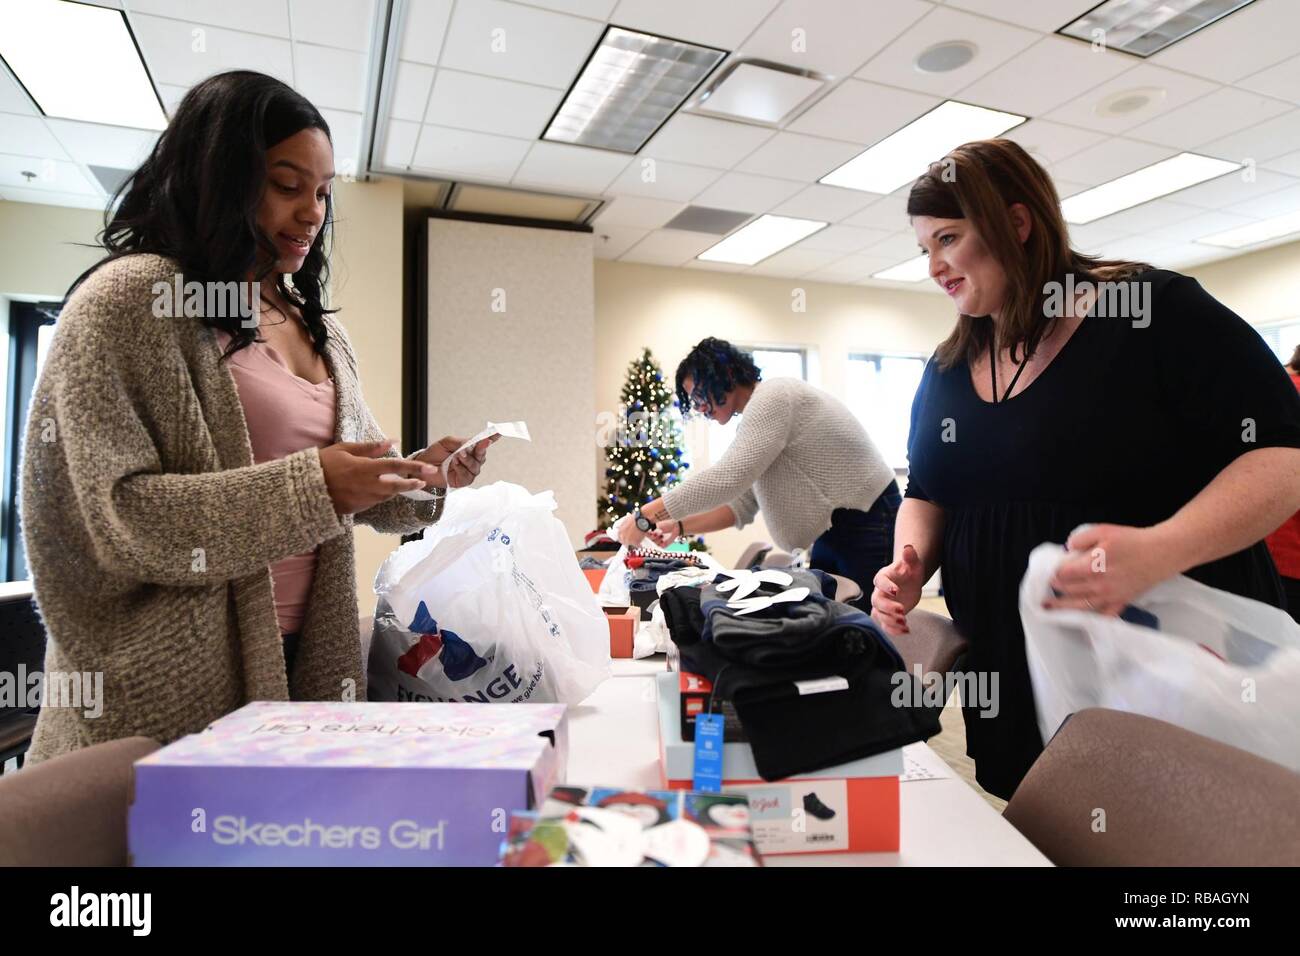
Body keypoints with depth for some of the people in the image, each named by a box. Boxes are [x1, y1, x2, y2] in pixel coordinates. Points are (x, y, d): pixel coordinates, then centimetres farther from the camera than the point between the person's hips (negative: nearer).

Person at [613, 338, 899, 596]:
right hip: (833, 532, 9)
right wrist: (681, 526, 1)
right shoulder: (757, 417, 13)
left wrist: (645, 517, -22)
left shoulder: (774, 396, -17)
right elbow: (742, 505, 13)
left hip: (869, 527, -9)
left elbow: (725, 480, -27)